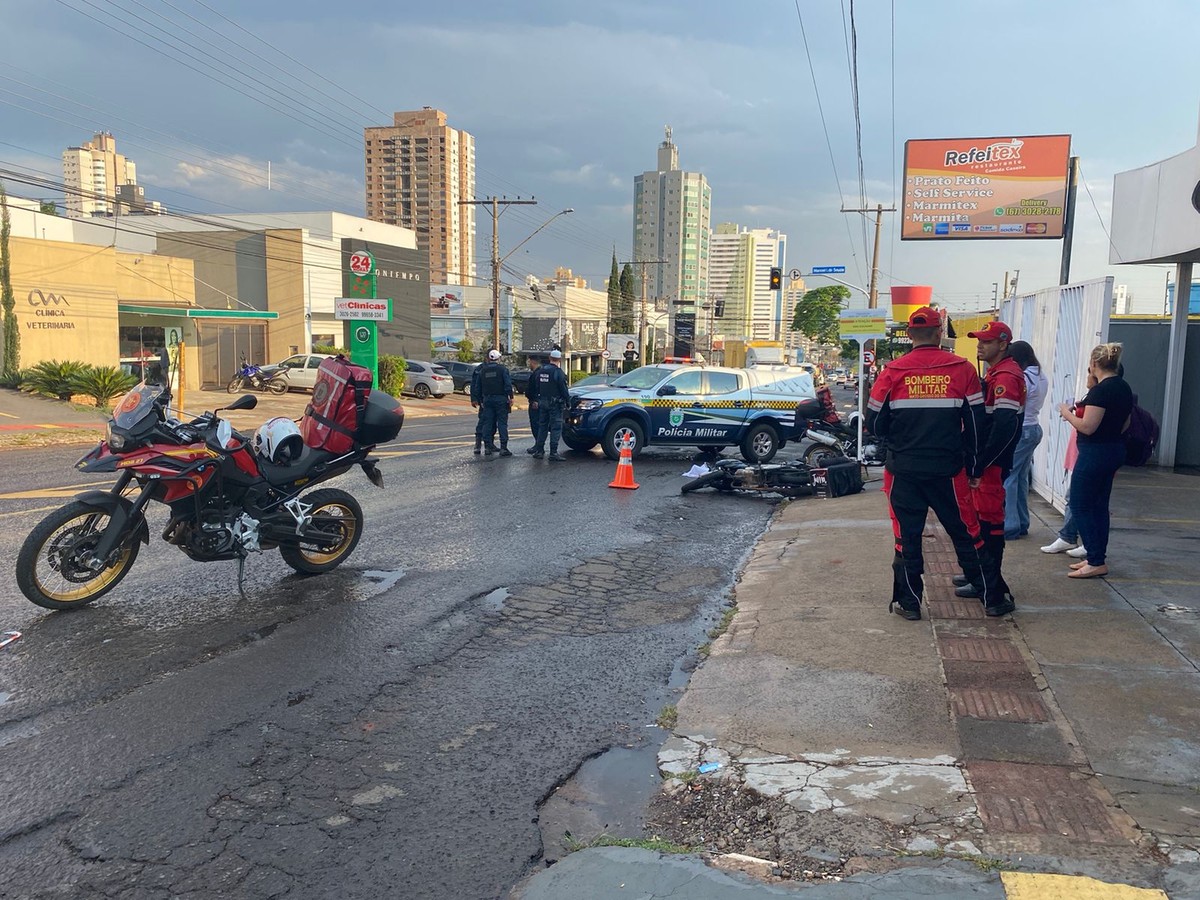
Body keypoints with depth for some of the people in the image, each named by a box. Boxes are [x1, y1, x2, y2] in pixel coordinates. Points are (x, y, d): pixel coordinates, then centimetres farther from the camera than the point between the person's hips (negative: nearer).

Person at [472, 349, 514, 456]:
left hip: (487, 399, 4)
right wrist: (510, 397, -11)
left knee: (487, 423, 8)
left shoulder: (483, 370, 10)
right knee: (502, 423, -3)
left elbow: (477, 387, 13)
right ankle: (503, 447, -8)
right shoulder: (502, 368, -4)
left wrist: (479, 399, 21)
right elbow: (508, 384, -13)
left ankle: (488, 446, 10)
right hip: (500, 399, -4)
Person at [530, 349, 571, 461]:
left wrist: (536, 399, 20)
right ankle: (553, 453, -7)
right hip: (555, 403, -7)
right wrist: (568, 401, -4)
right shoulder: (558, 372, -14)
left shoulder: (540, 370, 7)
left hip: (542, 402, 7)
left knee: (542, 426, 15)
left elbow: (536, 387, 13)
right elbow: (564, 389, -14)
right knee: (556, 428, -4)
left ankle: (539, 451, 16)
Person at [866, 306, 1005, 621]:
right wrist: (971, 461, 13)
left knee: (907, 535, 9)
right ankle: (991, 598, 21)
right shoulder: (962, 369, -4)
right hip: (948, 469, 1)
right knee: (966, 532, 13)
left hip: (904, 469, 0)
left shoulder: (893, 371, -5)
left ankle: (908, 602, 14)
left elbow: (875, 423, -1)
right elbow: (975, 421, 0)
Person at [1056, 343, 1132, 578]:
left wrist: (1067, 413, -6)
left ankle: (1096, 562, -3)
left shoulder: (1100, 390, -19)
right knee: (1099, 505, 15)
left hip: (1095, 453, -10)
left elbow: (1087, 427, -22)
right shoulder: (1124, 388, 10)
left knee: (1080, 506, -3)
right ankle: (1098, 557, 20)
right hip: (1115, 450, 10)